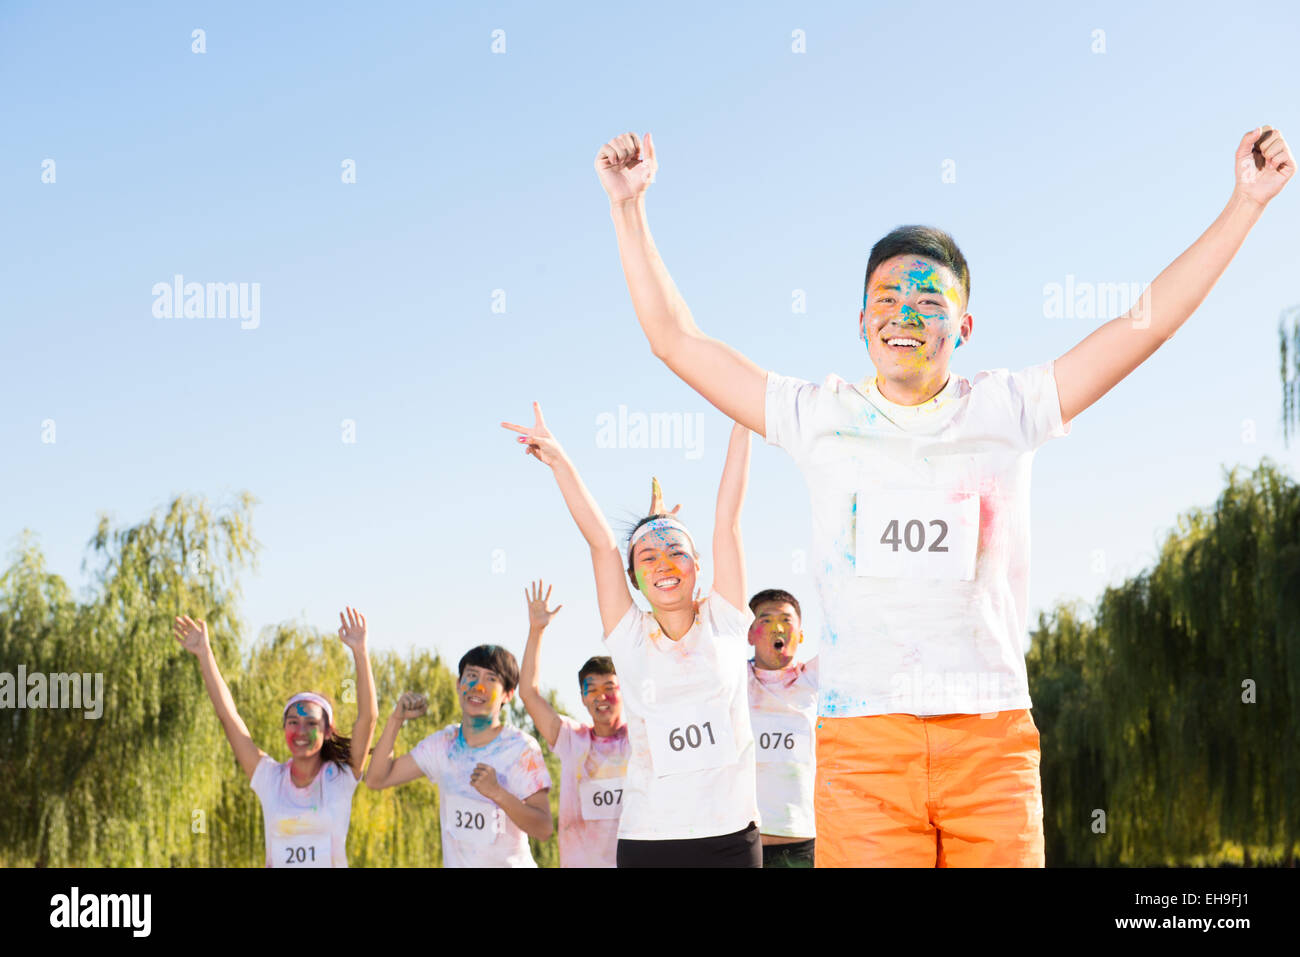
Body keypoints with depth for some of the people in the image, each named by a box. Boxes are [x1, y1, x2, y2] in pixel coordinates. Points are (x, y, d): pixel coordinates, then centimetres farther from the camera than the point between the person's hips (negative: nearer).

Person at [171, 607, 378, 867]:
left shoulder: (341, 777, 1)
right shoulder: (269, 777, 7)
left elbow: (368, 716, -10)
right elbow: (228, 715, 4)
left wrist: (360, 652, -19)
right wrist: (204, 655, -1)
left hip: (333, 862, -2)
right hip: (277, 862, 2)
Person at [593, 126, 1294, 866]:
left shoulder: (1004, 411, 10)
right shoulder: (822, 418, 11)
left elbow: (1145, 324, 9)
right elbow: (677, 339, 13)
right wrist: (629, 207, 10)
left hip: (993, 737, 0)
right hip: (862, 741, 0)